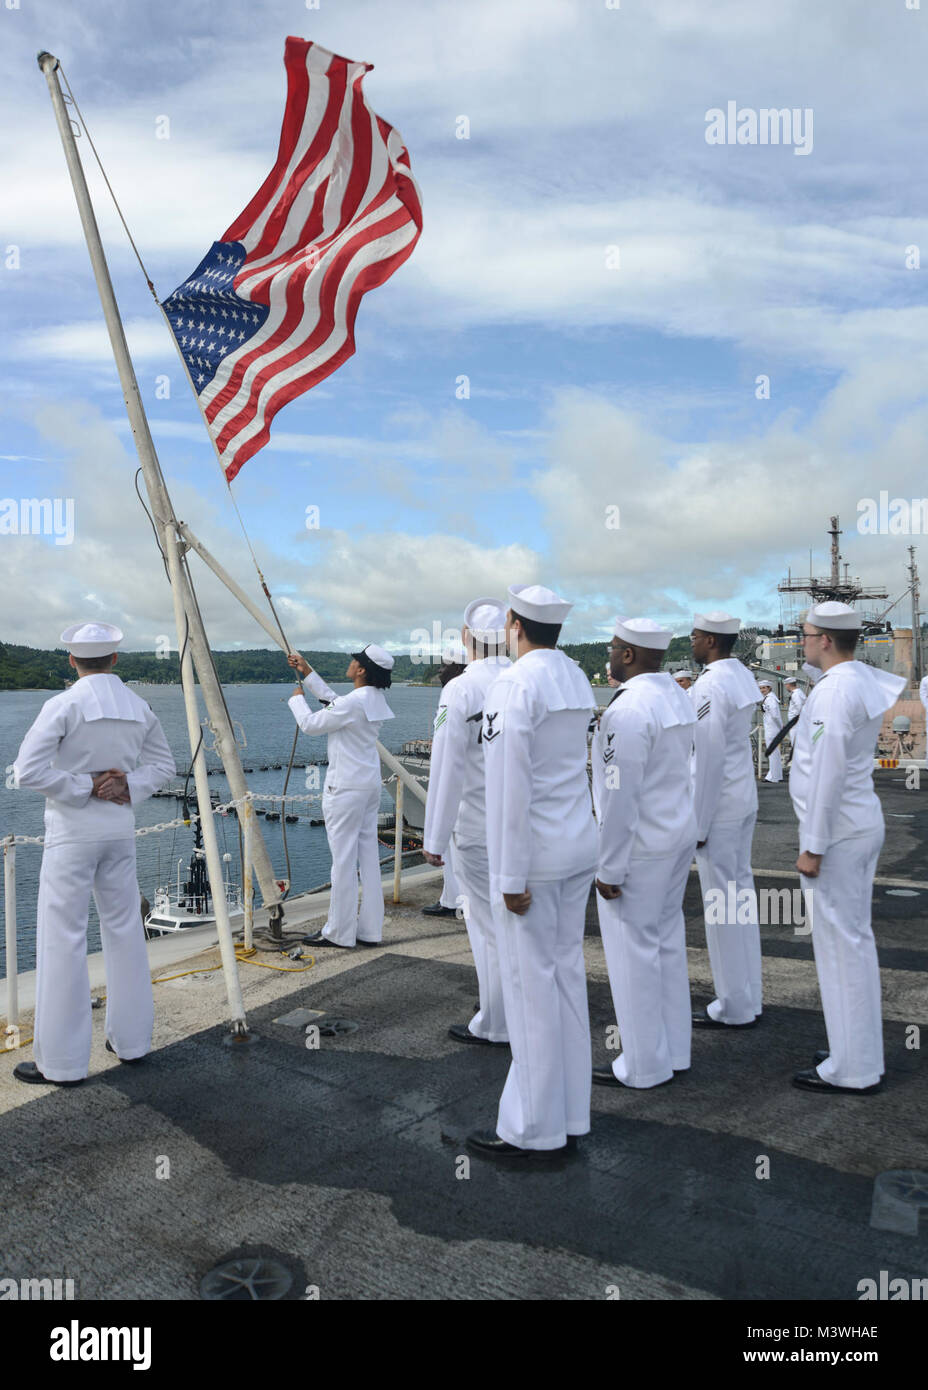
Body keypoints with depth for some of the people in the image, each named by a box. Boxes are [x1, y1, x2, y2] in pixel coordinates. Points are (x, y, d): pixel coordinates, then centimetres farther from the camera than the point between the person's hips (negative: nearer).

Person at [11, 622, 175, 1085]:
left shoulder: (64, 705, -14)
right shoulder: (138, 707, 4)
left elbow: (27, 772, -19)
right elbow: (163, 764, 13)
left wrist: (85, 786, -9)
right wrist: (128, 786, -2)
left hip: (72, 832, -5)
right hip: (121, 830, 5)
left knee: (62, 940, 2)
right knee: (124, 931, 15)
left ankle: (62, 1060, 10)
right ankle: (131, 1039, 26)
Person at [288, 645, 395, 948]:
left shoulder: (354, 703, -21)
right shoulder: (375, 698, 7)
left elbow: (310, 724, -10)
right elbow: (332, 701, 22)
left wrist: (296, 698, 9)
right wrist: (307, 671, 24)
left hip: (345, 787, -9)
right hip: (370, 784, 9)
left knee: (344, 859, -1)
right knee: (368, 856, 11)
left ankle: (339, 933, 9)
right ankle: (369, 929, 19)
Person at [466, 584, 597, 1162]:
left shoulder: (514, 685, -17)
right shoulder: (577, 679, 8)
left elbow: (511, 788, -20)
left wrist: (512, 878, -16)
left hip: (534, 854, -8)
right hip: (579, 844, 8)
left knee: (531, 985, 2)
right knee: (568, 973, 15)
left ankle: (534, 1131, 15)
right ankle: (569, 1117, 27)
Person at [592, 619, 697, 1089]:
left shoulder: (628, 711, -22)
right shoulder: (678, 697, 7)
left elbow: (620, 798, -23)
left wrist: (610, 870, -16)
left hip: (639, 847, -9)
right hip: (679, 835, 9)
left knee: (633, 952, 3)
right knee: (667, 943, 17)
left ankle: (644, 1066, 16)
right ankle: (674, 1052, 29)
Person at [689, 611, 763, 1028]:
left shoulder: (710, 686, -18)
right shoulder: (742, 676, 9)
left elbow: (708, 759, -20)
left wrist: (697, 824, -16)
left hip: (718, 804, -10)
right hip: (744, 796, 10)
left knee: (720, 903, -1)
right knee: (742, 892, 15)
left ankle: (734, 1008, 10)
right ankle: (748, 997, 26)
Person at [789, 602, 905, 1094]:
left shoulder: (835, 691, -20)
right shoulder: (864, 681, 10)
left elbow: (828, 773, -23)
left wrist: (813, 846, -20)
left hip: (838, 832, -10)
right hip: (862, 823, 10)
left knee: (840, 943, -1)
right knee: (854, 938, 17)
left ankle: (852, 1069, 10)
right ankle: (860, 1051, 30)